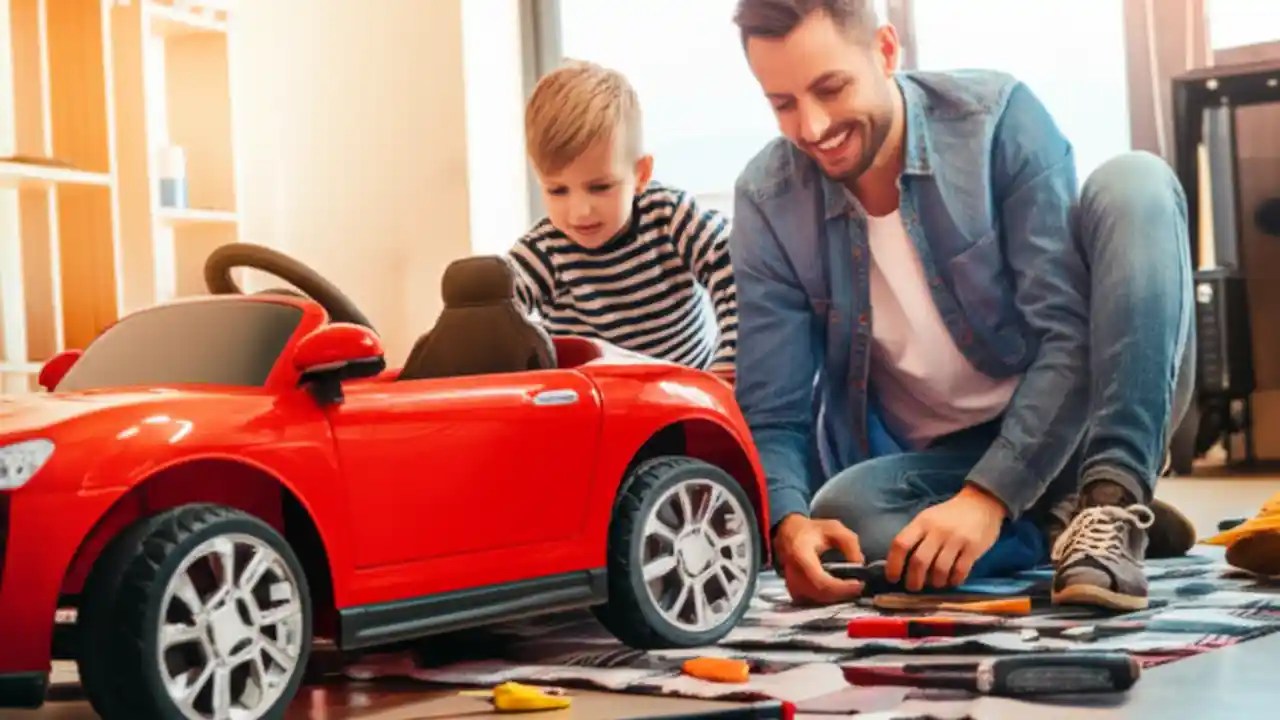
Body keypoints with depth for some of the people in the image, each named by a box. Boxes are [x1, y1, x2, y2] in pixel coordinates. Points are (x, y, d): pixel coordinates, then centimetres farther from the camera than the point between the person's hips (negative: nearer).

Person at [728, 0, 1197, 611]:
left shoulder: (1000, 118, -15)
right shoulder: (768, 202, -10)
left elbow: (1070, 331, -21)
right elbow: (771, 415, -9)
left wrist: (987, 497, -34)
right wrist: (789, 524, -32)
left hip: (1073, 423, -1)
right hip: (932, 460, 1)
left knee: (1134, 183, -24)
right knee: (844, 515, -35)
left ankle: (1112, 503, -27)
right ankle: (1067, 522, -10)